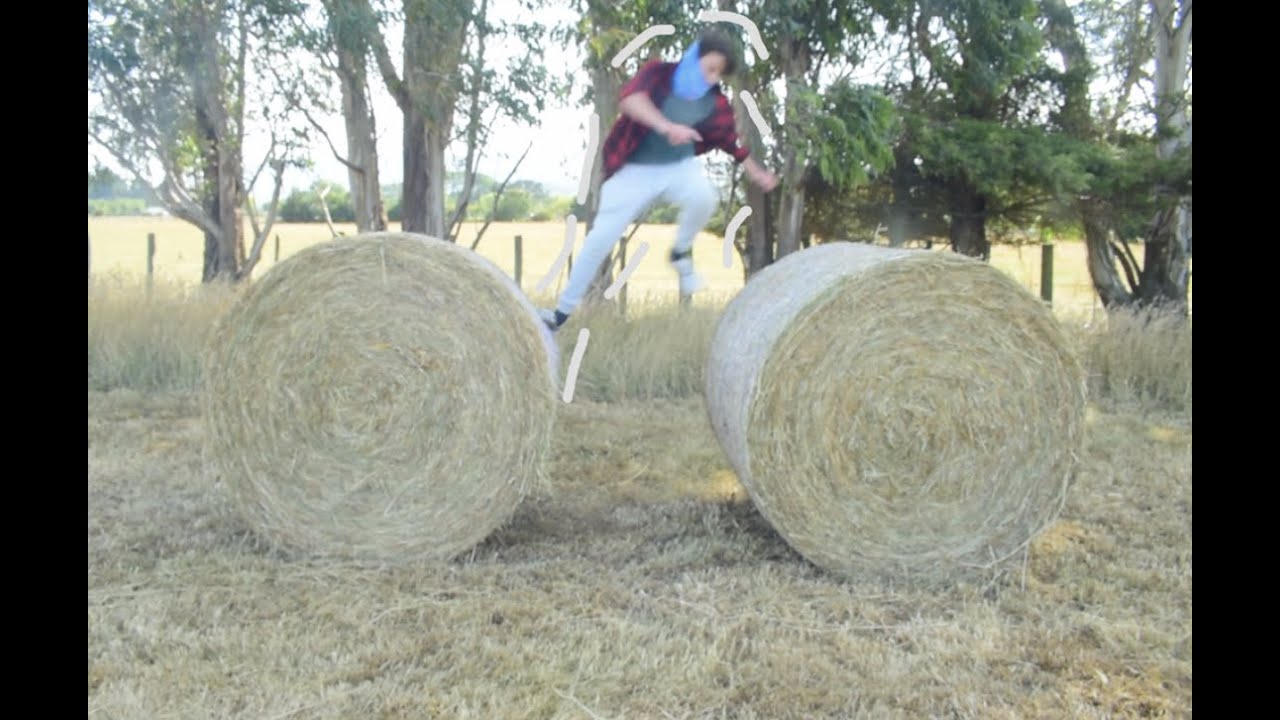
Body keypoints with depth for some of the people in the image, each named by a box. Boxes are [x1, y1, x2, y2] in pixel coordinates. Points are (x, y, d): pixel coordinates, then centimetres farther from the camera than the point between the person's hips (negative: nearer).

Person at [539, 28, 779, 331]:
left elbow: (731, 140, 10)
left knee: (703, 198, -33)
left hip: (680, 166, 2)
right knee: (601, 237, -7)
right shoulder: (658, 74, -17)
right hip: (635, 170, -2)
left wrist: (756, 174, 17)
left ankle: (681, 252, -2)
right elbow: (629, 98, -38)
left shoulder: (715, 103, -7)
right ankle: (563, 310, 7)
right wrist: (666, 126, -54)